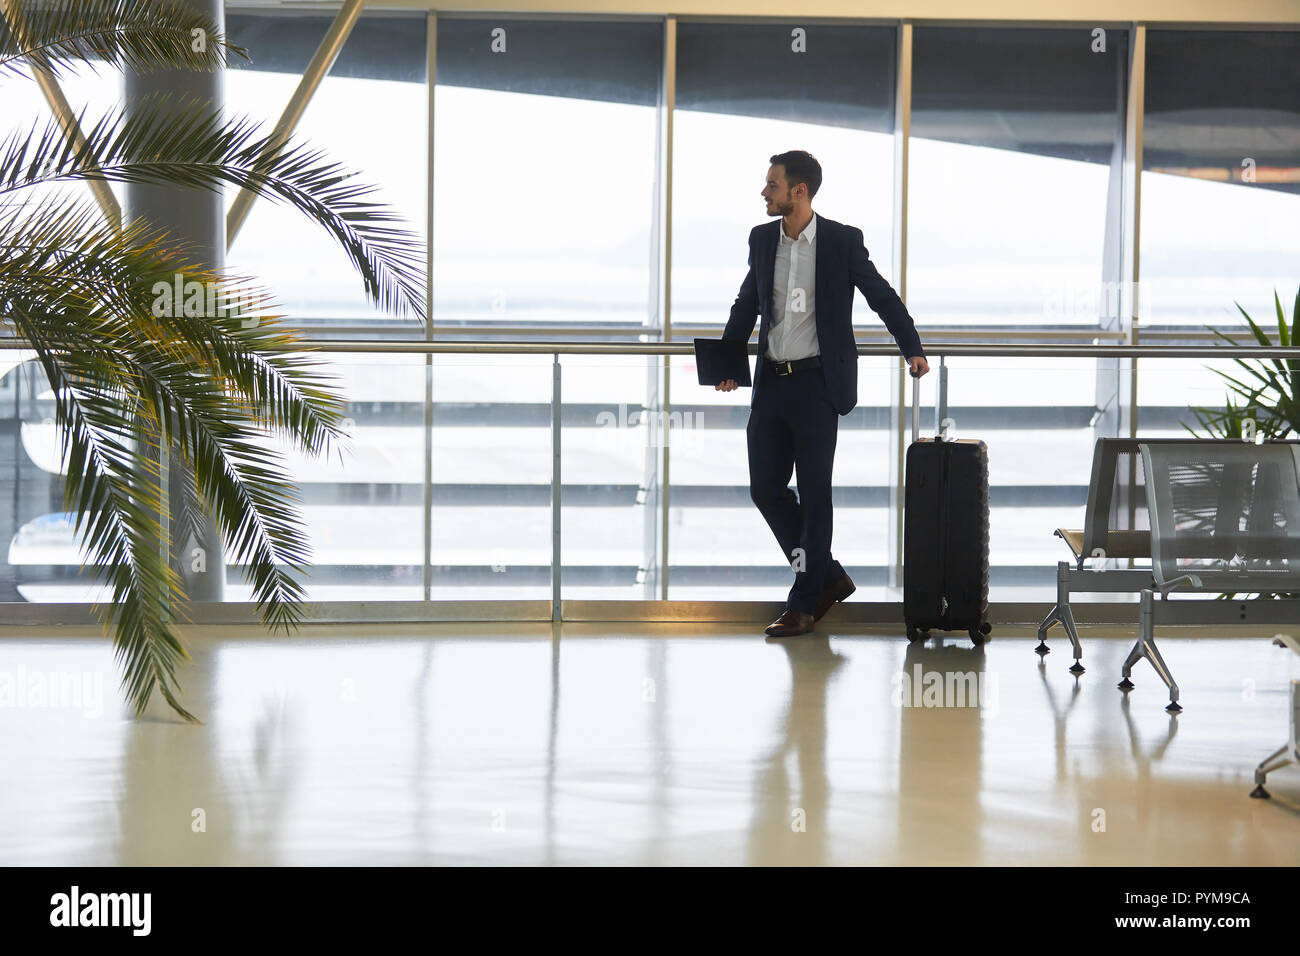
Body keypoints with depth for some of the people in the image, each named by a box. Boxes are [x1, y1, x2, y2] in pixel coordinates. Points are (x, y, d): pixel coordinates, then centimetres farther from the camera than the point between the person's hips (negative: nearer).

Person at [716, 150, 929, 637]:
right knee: (766, 488, 5)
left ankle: (803, 603, 8)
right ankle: (828, 576, 20)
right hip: (771, 383, 5)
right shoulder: (762, 239, 7)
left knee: (814, 493, 0)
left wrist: (914, 350, -8)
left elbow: (883, 296, -1)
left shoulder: (842, 241, -7)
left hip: (817, 384, -5)